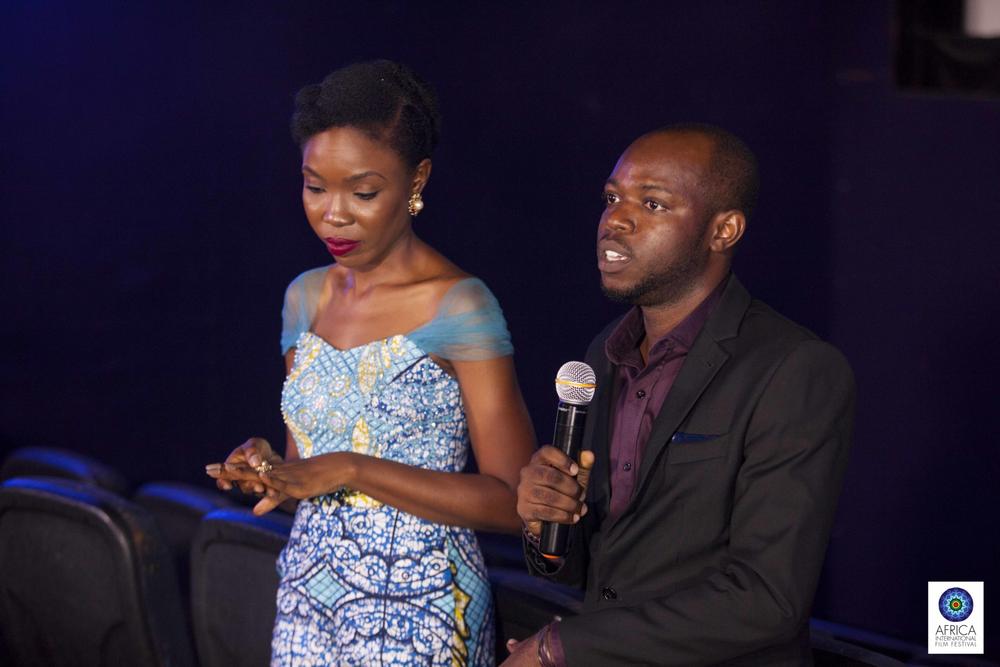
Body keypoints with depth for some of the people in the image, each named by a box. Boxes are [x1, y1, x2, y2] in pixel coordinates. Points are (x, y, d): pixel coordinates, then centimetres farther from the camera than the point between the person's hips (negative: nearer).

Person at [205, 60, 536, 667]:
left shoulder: (459, 307, -13)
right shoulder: (307, 296, 7)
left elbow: (512, 503, -16)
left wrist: (352, 469, -21)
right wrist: (271, 472, -5)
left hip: (415, 616, -6)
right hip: (310, 598, 6)